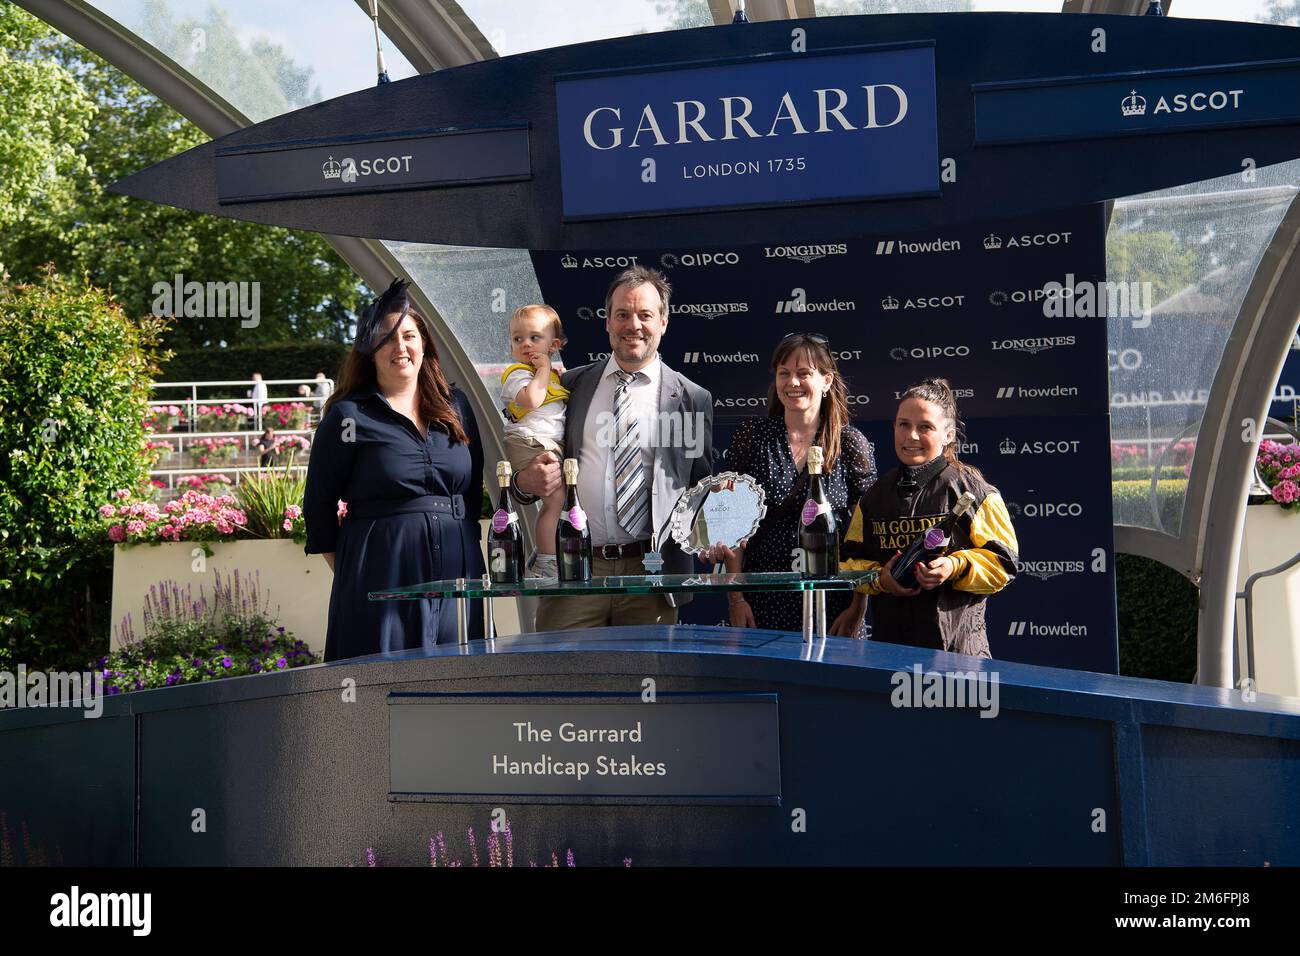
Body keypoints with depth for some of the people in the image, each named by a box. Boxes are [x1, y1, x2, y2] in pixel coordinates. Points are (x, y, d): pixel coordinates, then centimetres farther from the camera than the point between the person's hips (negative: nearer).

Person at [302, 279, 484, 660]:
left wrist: (464, 544, 13)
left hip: (457, 575, 4)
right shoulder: (349, 415, -1)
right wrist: (350, 574, 5)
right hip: (383, 581, -4)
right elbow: (319, 507, 4)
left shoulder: (456, 406, 12)